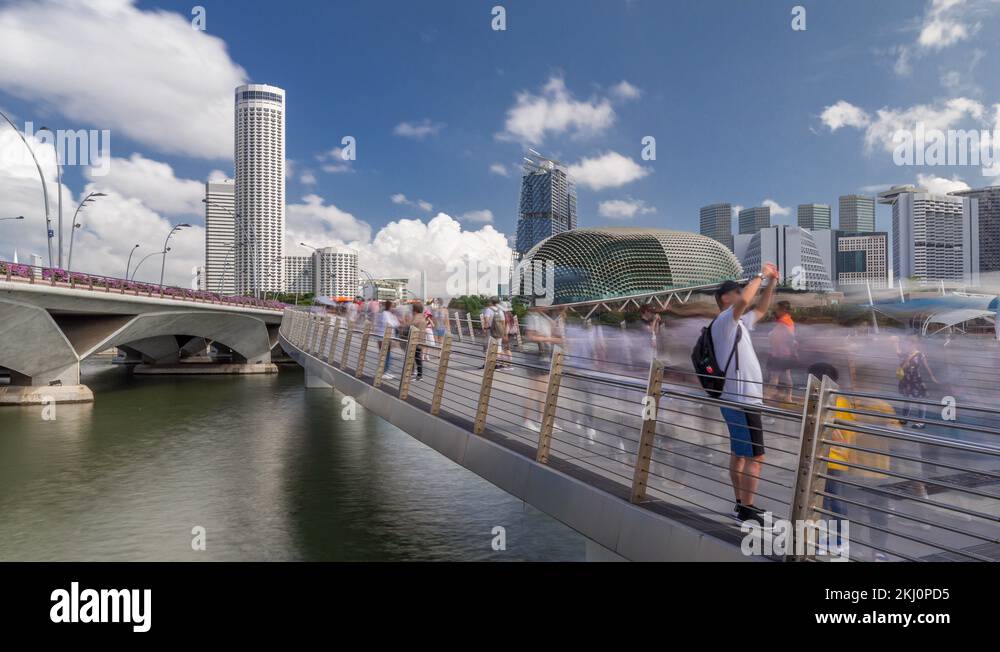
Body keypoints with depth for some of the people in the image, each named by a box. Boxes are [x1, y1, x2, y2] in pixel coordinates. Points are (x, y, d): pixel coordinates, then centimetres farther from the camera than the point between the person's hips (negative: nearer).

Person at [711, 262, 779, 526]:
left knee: (739, 454, 14)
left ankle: (741, 505, 22)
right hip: (741, 400, -10)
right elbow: (744, 301, -30)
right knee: (754, 457, -9)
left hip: (743, 399, 10)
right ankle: (747, 511, -4)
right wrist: (760, 275, -16)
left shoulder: (739, 323, 16)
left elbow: (761, 308, 29)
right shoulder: (723, 321, -12)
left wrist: (771, 282, 17)